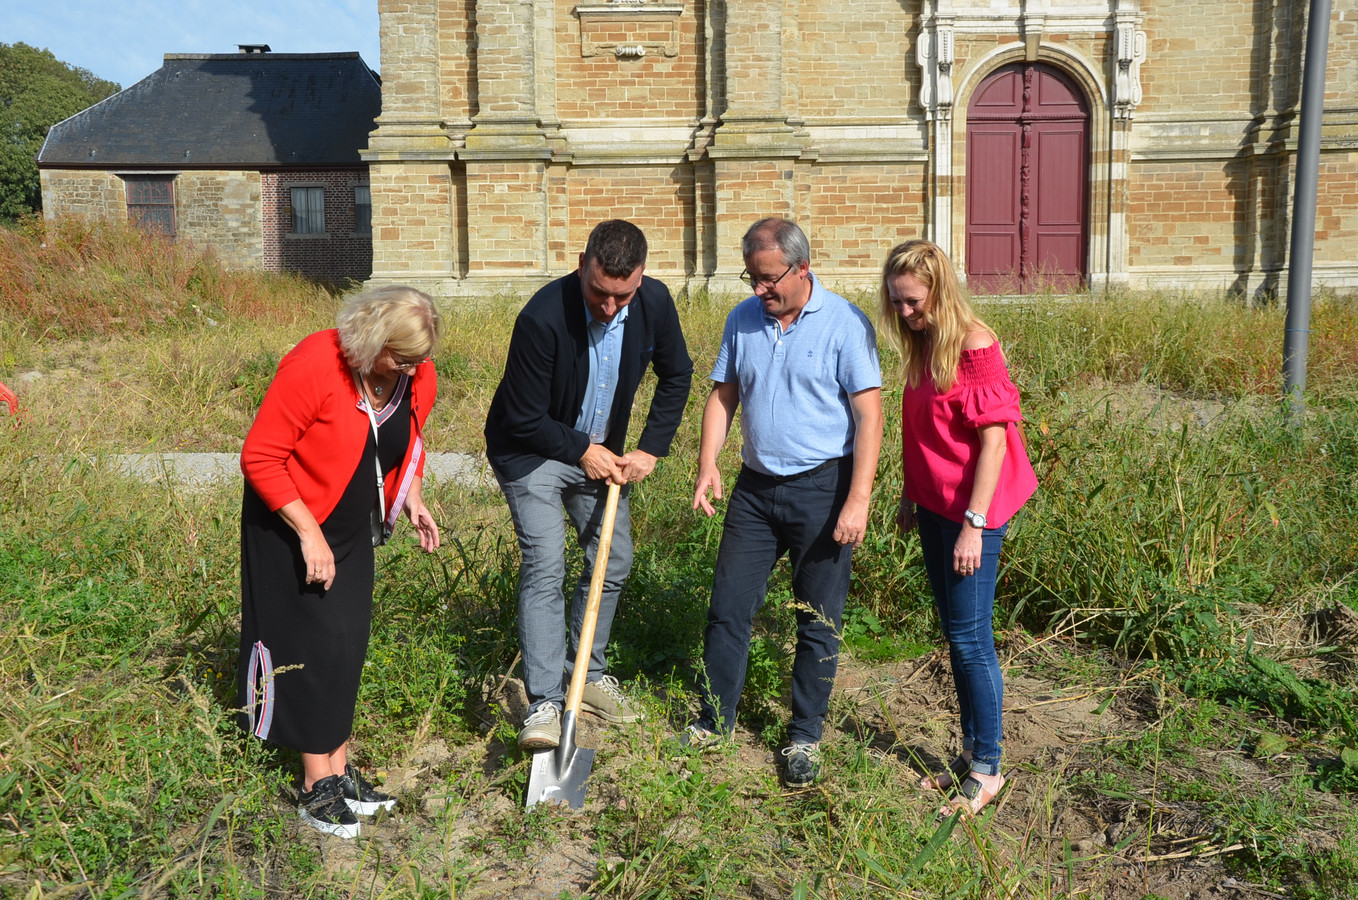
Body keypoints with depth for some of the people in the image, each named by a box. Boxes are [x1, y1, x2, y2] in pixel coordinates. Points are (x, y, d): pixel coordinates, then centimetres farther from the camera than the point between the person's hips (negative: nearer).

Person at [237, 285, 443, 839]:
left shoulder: (418, 378, -7)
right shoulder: (313, 366, -27)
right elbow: (259, 457, -23)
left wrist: (413, 501, -5)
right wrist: (309, 533, -24)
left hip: (350, 526, 6)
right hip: (289, 524, -6)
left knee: (348, 645, 7)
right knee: (313, 643, -6)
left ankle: (338, 767, 19)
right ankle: (317, 787, 5)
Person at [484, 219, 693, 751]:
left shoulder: (654, 303, -15)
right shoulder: (543, 318, -32)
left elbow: (676, 376, 2)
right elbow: (524, 419, -24)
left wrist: (651, 450, -4)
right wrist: (582, 450, -15)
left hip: (599, 453, 6)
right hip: (532, 451, -6)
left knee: (613, 559, 9)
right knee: (544, 566, -15)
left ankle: (587, 675, 26)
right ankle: (544, 703, -10)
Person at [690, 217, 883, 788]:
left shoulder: (845, 324, -10)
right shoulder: (743, 319, 5)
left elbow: (869, 415, -12)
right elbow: (723, 396, 11)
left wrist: (858, 499, -19)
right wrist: (708, 464, -4)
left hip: (822, 487, -4)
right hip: (755, 486, 5)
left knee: (819, 621, 5)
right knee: (728, 606, 8)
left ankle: (805, 738, 20)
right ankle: (714, 722, 24)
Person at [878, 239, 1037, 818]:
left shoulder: (973, 345, -16)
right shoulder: (920, 345, 9)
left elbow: (993, 438, -18)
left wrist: (974, 524, -19)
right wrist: (910, 496, 17)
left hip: (971, 510, -8)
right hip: (934, 506, 8)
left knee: (971, 639, -2)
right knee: (954, 634, 14)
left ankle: (987, 770, 10)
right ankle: (970, 752, 26)